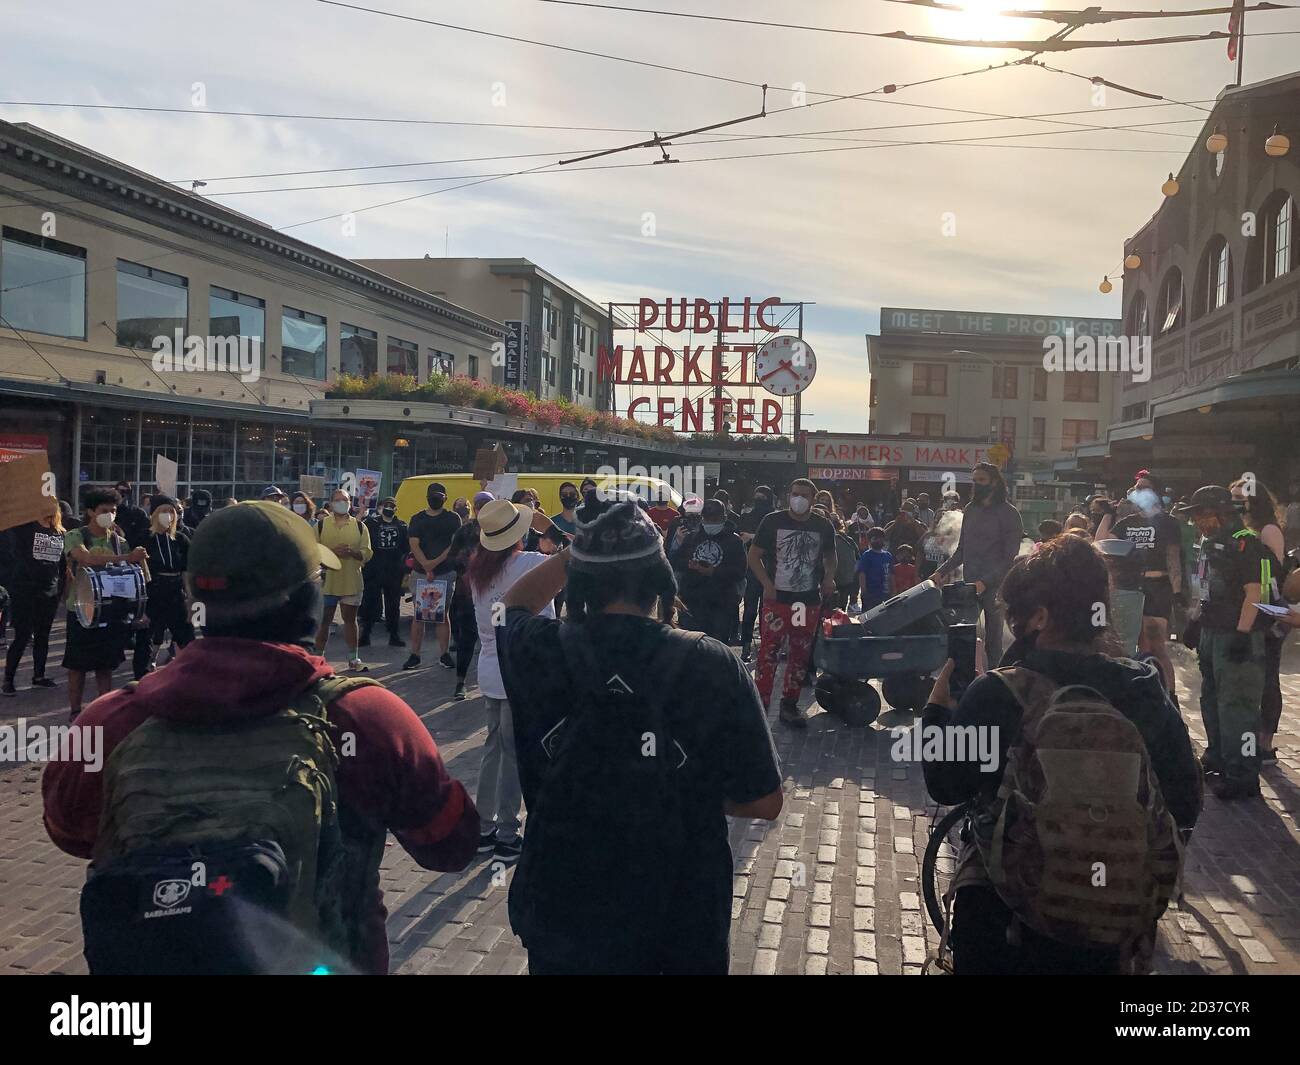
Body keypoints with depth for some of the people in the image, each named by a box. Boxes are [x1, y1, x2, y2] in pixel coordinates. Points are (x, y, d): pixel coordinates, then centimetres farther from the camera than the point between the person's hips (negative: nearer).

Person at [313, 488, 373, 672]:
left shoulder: (359, 526, 6)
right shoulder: (321, 525, 3)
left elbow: (367, 552, 2)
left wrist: (352, 552, -18)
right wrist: (332, 552, -17)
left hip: (351, 582, 1)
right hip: (327, 581, -1)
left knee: (350, 619, 9)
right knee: (324, 620, 7)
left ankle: (353, 658, 16)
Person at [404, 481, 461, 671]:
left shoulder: (453, 518, 4)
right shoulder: (417, 519, 7)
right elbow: (414, 545, -3)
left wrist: (436, 562, -14)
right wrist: (426, 566, -16)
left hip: (446, 572, -1)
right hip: (421, 573, 1)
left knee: (443, 615, 3)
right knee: (418, 615, 2)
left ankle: (444, 655, 8)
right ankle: (414, 655, 8)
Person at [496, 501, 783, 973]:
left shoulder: (538, 653, -15)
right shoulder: (714, 666, -18)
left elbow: (515, 604, 11)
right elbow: (764, 802, -8)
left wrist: (580, 546, 8)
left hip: (562, 916, 1)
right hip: (685, 922, 0)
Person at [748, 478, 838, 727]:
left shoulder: (823, 526, 5)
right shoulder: (773, 521, -3)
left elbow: (830, 555, 22)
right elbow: (754, 555, 2)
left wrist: (829, 578, 3)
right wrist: (767, 584, -10)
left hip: (809, 601, 3)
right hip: (777, 599, -3)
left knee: (800, 655, 9)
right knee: (768, 652, -7)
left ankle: (789, 704, 21)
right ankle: (761, 702, -1)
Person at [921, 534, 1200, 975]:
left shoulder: (997, 694, -20)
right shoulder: (1145, 688, -9)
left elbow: (946, 787, -9)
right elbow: (1184, 803, 0)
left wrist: (936, 711, 4)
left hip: (1013, 910, -3)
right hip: (1118, 910, 3)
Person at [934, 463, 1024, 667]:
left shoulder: (1008, 514, -5)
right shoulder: (970, 510, 13)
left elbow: (1009, 558, -11)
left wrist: (985, 582, -21)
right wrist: (942, 571, 6)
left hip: (995, 587, -5)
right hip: (969, 585, 5)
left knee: (993, 642, 0)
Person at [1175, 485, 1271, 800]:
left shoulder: (1245, 543, -15)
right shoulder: (1210, 542, 14)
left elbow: (1253, 592, -20)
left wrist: (1242, 633, -23)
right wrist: (1198, 623, 23)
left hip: (1236, 636, -10)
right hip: (1212, 633, 10)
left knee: (1236, 704, -7)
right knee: (1212, 700, 19)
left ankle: (1243, 775, -2)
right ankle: (1218, 759, 34)